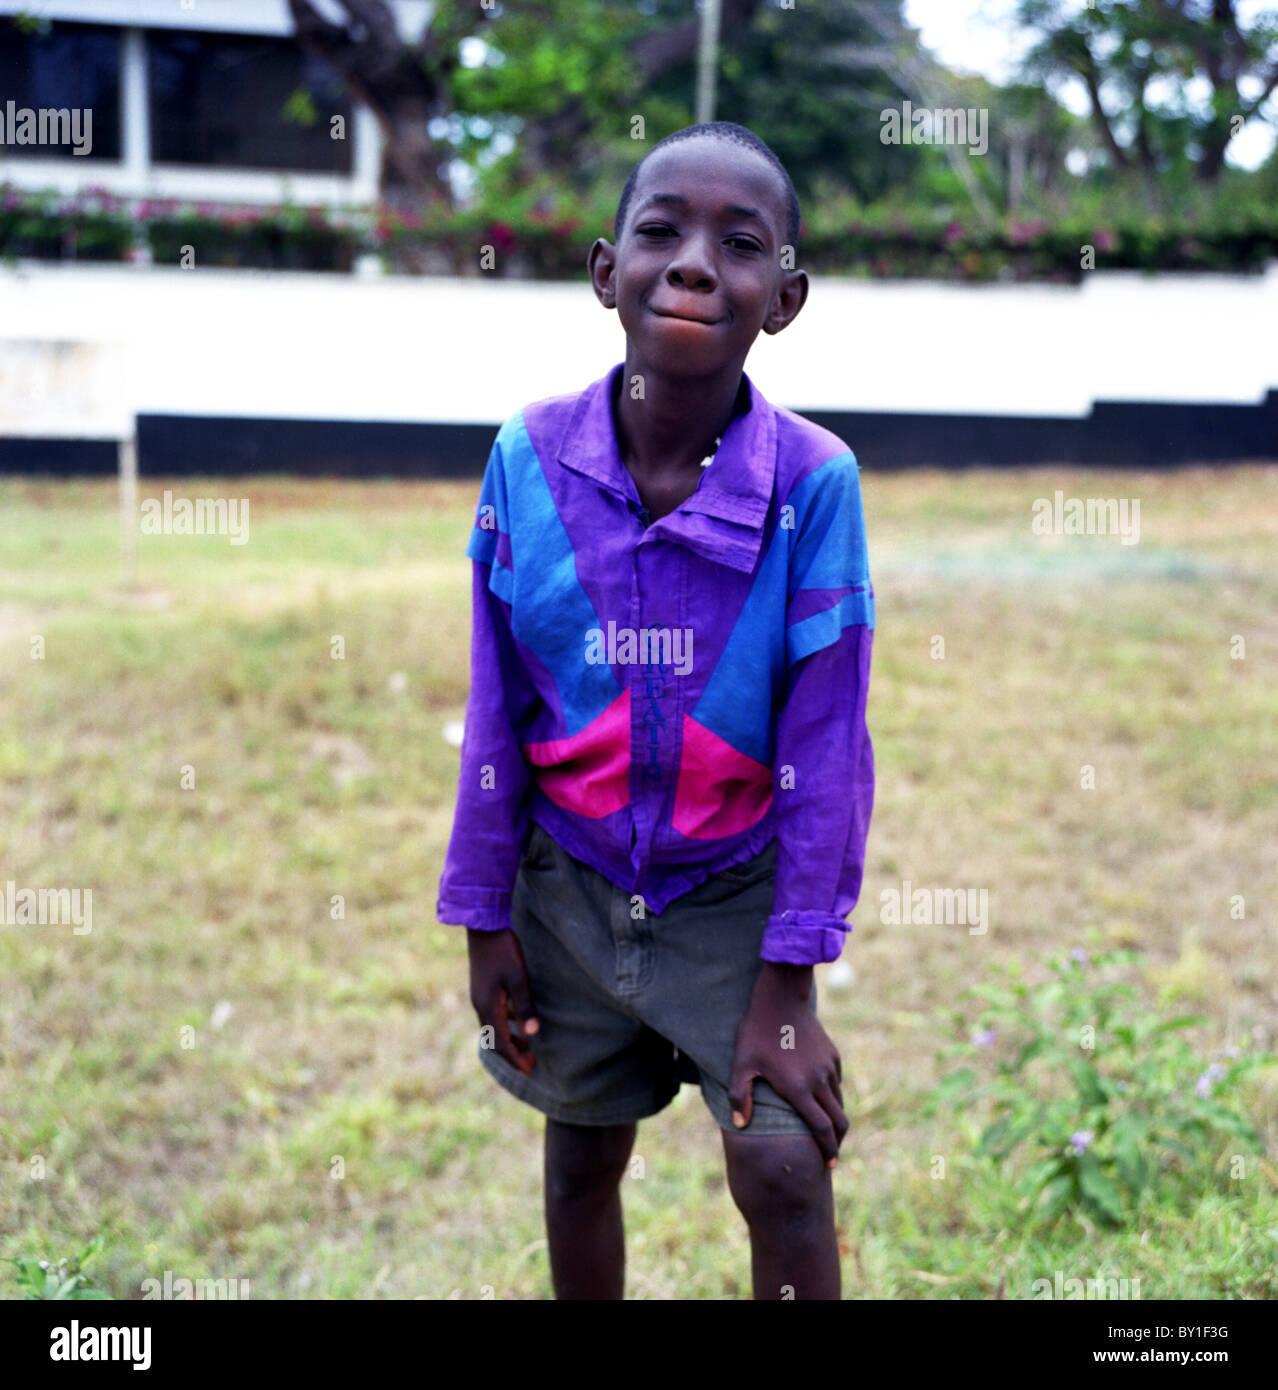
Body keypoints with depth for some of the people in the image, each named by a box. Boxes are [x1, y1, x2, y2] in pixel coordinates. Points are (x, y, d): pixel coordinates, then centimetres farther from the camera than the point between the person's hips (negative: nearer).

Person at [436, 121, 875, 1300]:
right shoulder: (529, 458, -12)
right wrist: (483, 920, 1)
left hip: (734, 891, -2)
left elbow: (825, 741, -14)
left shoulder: (815, 481, -19)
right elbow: (495, 711, -3)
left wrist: (787, 981, -13)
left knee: (785, 1169, -10)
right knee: (584, 1156, 16)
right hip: (573, 883, 2)